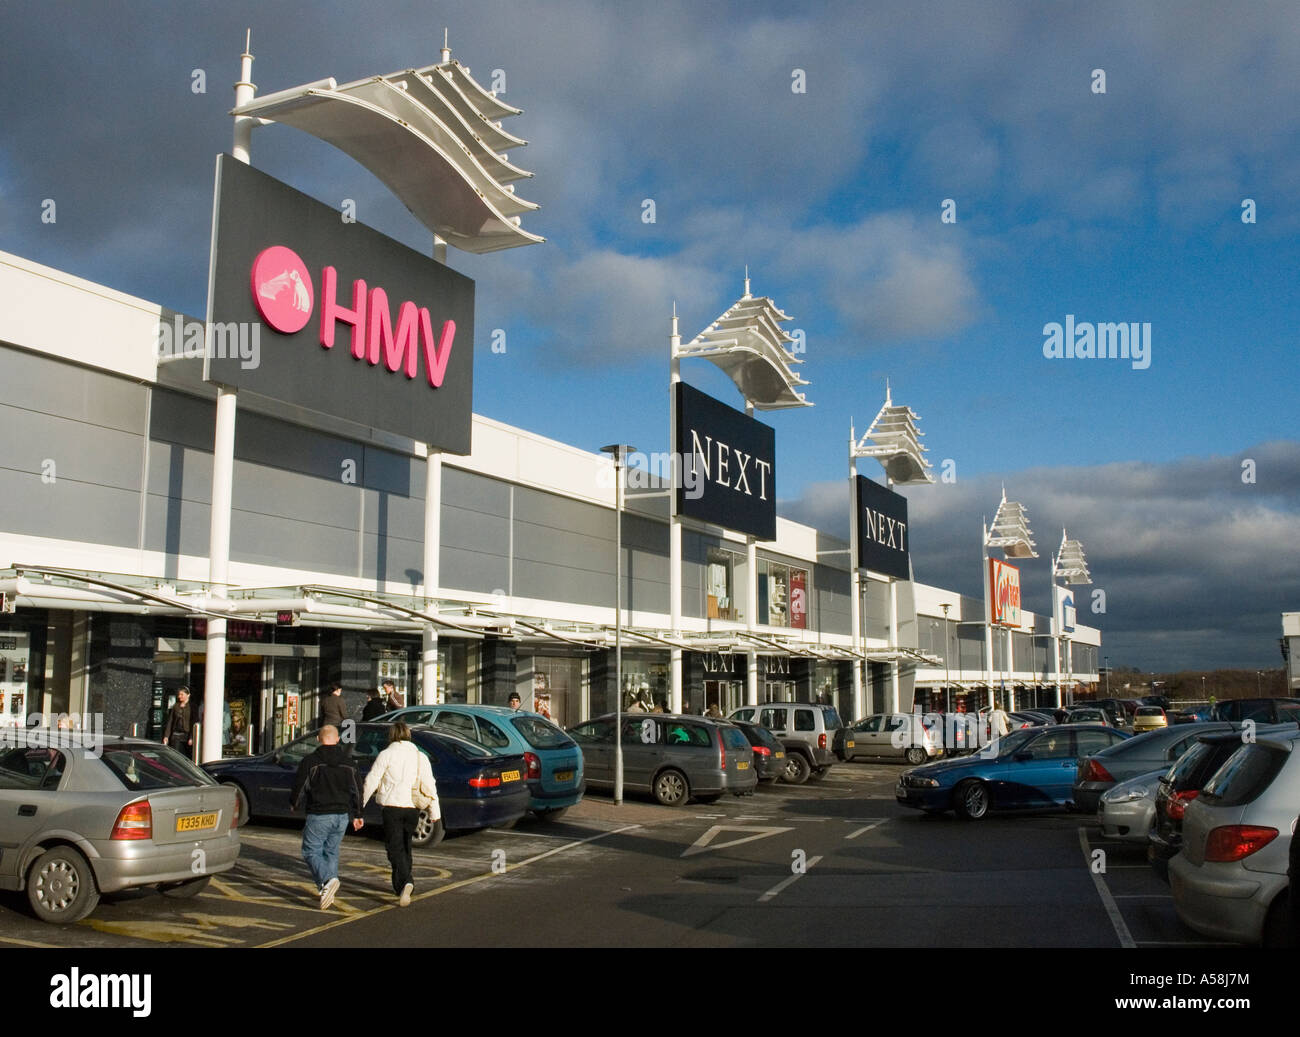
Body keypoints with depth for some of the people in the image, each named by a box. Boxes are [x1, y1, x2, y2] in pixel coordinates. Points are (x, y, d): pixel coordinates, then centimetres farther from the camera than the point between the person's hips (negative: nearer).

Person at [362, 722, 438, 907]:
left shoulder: (386, 755, -4)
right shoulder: (420, 756, 7)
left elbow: (371, 781, -3)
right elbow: (429, 785, 5)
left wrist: (361, 803, 10)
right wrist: (434, 811, 9)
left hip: (392, 805, -4)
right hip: (412, 807, 4)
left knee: (395, 847, -3)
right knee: (405, 845, 19)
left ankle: (406, 881, -24)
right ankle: (400, 887, 27)